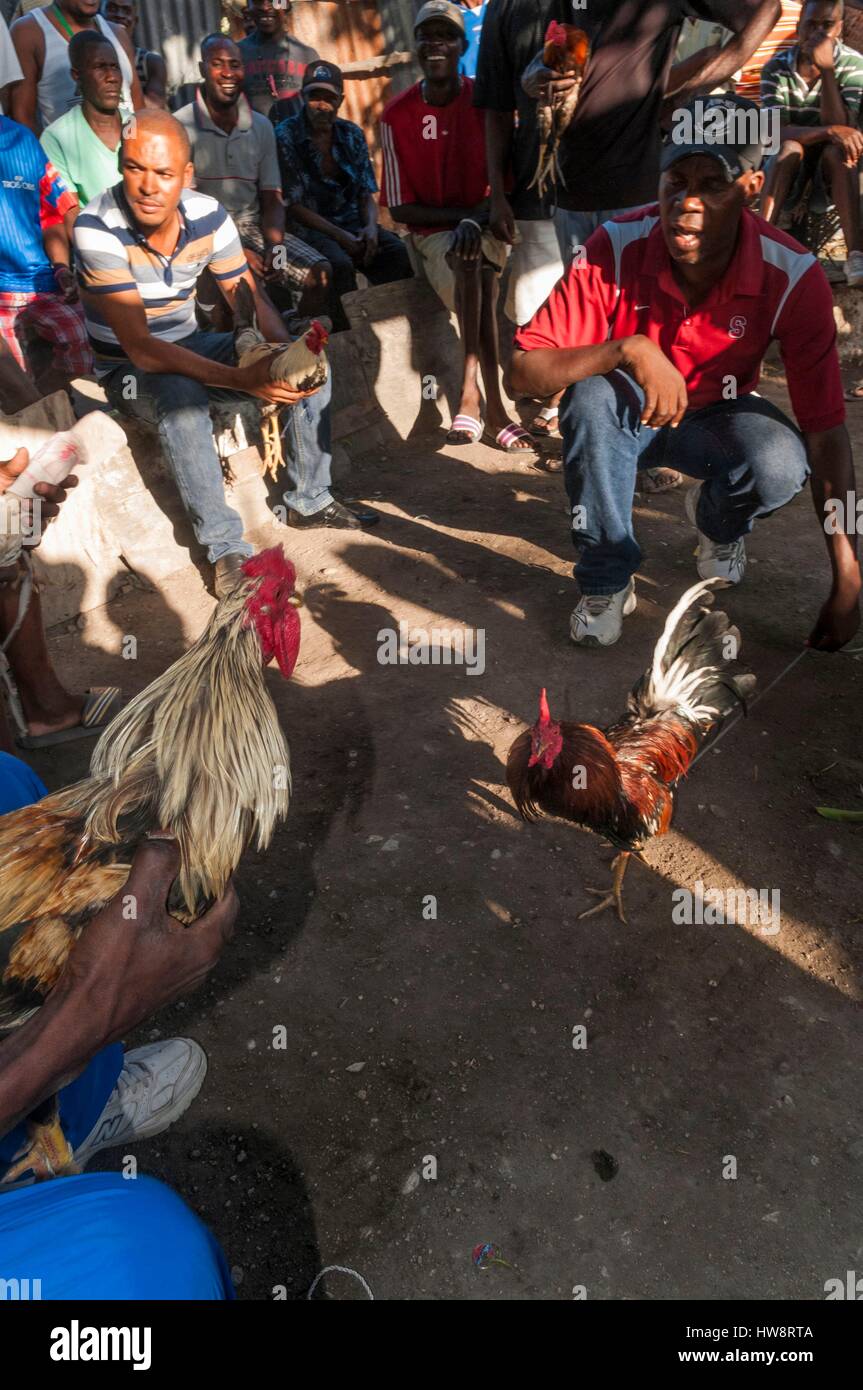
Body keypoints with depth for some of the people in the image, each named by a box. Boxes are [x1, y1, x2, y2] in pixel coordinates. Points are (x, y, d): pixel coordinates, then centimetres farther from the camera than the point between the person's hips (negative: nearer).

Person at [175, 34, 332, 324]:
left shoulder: (262, 126, 11)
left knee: (320, 273, -15)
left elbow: (272, 200, 10)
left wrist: (275, 244, -12)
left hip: (253, 227, 5)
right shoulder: (181, 126, -7)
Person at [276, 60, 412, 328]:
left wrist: (371, 226, -13)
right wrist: (340, 237, -17)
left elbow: (366, 194, 12)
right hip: (309, 226, -4)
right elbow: (293, 207, -8)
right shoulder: (285, 136, -3)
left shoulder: (352, 135, 12)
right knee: (340, 263, -36)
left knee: (398, 252, -24)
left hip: (352, 221, 4)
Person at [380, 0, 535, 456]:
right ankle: (492, 405, -38)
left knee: (474, 258, -34)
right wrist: (460, 216, -13)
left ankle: (472, 391, -32)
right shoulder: (397, 115, 0)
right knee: (474, 263, -33)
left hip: (486, 227, 1)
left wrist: (476, 218, -23)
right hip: (432, 234, -1)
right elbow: (400, 207, -2)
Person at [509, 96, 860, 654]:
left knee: (782, 465, -33)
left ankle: (718, 524, 7)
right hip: (625, 416, 0)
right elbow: (526, 366, -26)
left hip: (716, 417, 0)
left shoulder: (793, 277, -23)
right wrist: (627, 348, -43)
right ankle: (607, 580, -16)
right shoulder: (618, 246, -24)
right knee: (592, 395, -35)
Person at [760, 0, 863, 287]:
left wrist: (826, 68, -28)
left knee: (837, 150, -33)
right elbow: (776, 131, -21)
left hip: (833, 165, 0)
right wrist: (829, 131, -35)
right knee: (790, 146, -33)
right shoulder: (776, 67, -10)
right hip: (788, 161, 0)